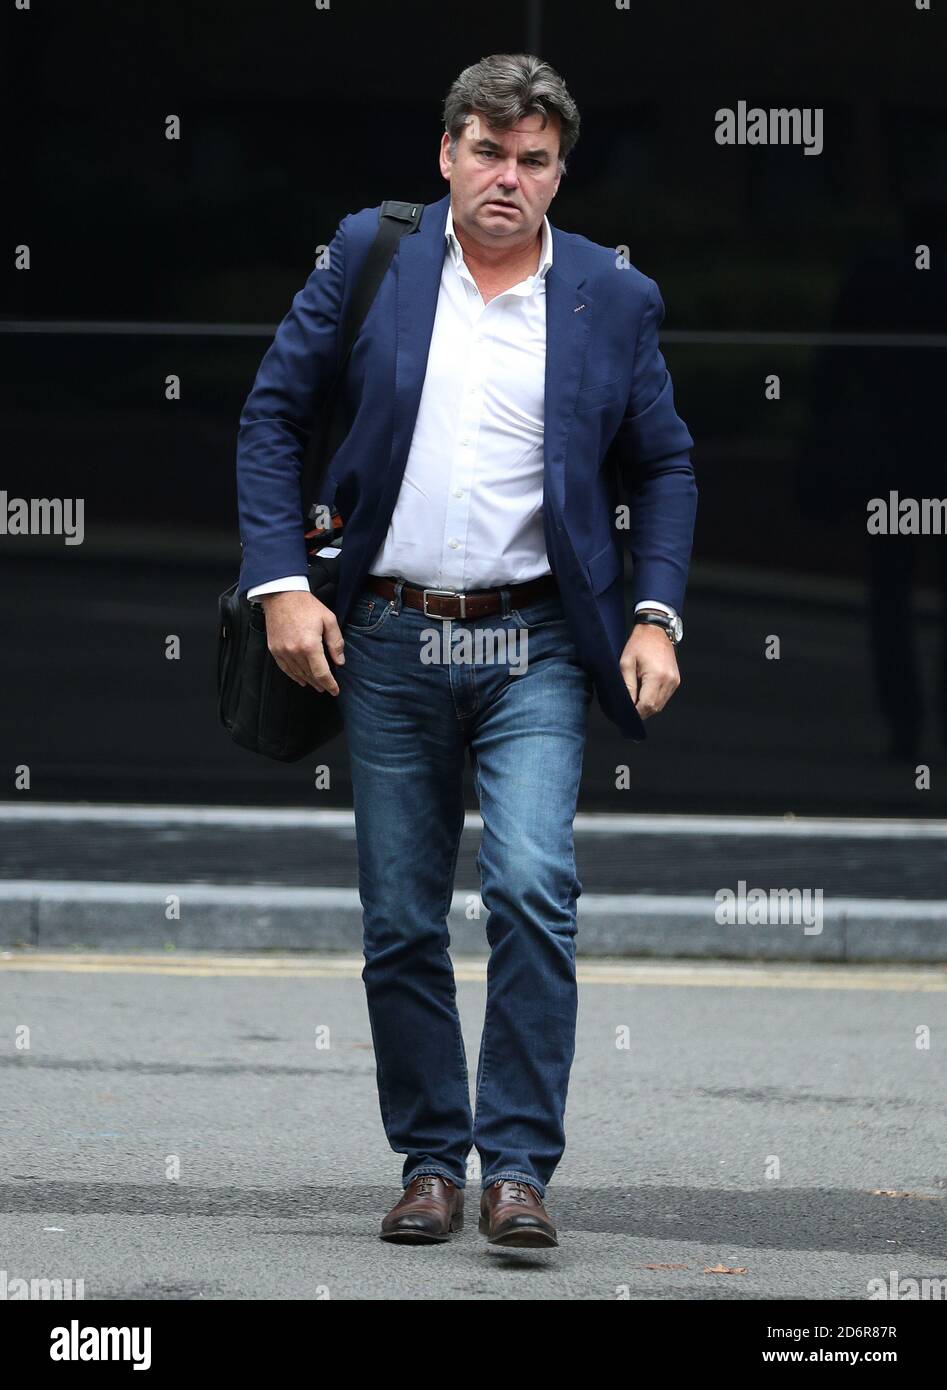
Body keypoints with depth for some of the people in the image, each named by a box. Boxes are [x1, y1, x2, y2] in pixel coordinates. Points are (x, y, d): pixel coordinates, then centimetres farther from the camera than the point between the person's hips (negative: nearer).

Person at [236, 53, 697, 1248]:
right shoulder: (370, 256, 3)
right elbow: (271, 417, 4)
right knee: (400, 922, 5)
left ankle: (518, 1164, -12)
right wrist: (280, 584, -5)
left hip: (536, 650, -1)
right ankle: (430, 1161, 17)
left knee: (532, 889, -17)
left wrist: (656, 617, -1)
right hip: (389, 644, 1)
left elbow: (664, 467, 12)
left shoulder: (614, 298, 4)